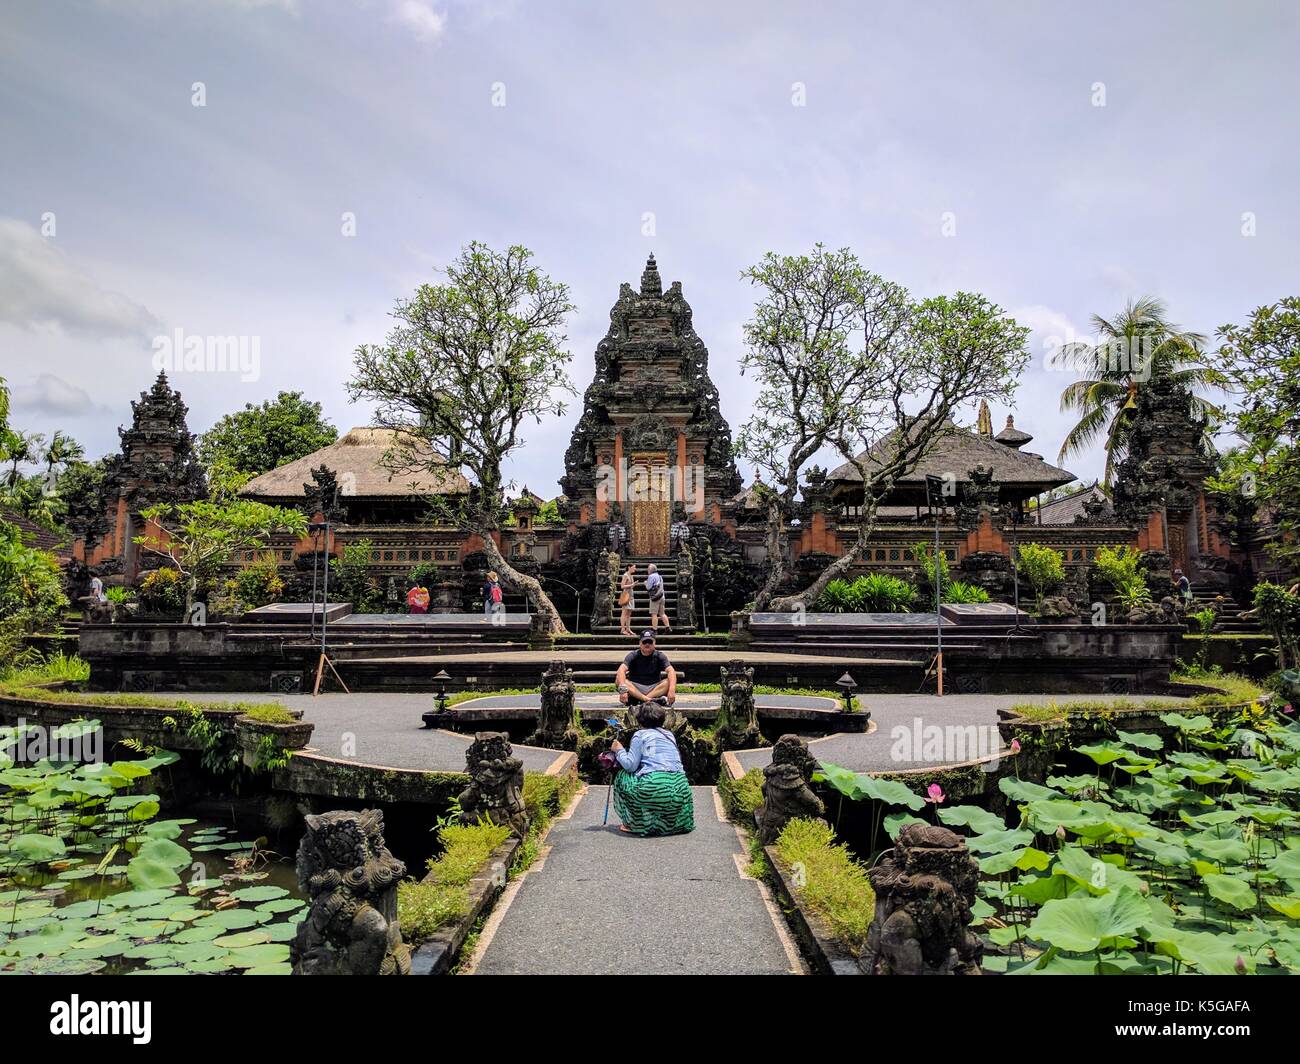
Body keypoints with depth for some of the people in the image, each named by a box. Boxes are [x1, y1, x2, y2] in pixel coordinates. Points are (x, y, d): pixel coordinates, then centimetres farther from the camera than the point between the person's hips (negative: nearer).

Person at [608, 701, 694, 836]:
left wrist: (619, 751, 20)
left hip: (654, 785, -6)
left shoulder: (640, 735, 6)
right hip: (680, 786, 6)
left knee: (622, 777, 19)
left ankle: (634, 824, 17)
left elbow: (630, 765, 2)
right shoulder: (670, 734, 24)